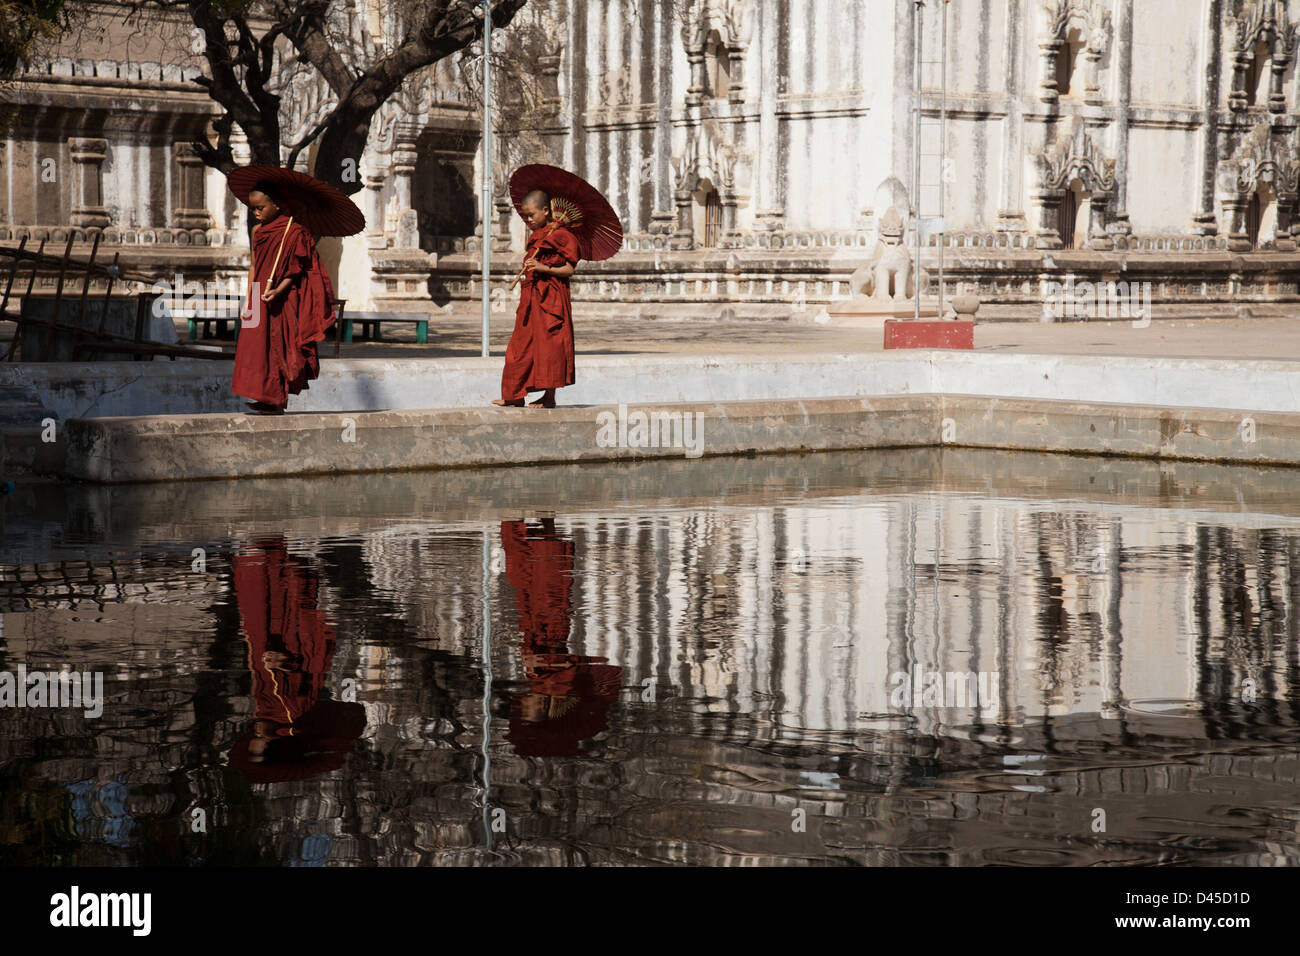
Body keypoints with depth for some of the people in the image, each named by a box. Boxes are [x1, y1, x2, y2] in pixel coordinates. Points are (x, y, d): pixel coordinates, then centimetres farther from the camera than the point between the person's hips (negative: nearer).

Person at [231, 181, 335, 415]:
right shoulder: (257, 231, 11)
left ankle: (278, 401, -2)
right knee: (257, 346, 0)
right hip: (260, 299, 6)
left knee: (278, 347, -5)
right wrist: (249, 299, 12)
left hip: (284, 301, -6)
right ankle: (265, 397, 2)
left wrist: (278, 291, -23)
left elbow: (296, 270, -10)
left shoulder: (294, 231, -9)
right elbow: (254, 266, 16)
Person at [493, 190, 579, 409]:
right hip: (531, 297, 8)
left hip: (551, 298, -8)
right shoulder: (536, 237, 16)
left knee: (548, 344, -5)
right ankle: (516, 394, 13)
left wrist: (544, 268, -22)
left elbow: (569, 269, -14)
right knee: (522, 344, 8)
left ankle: (549, 397, 1)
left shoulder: (561, 235, -9)